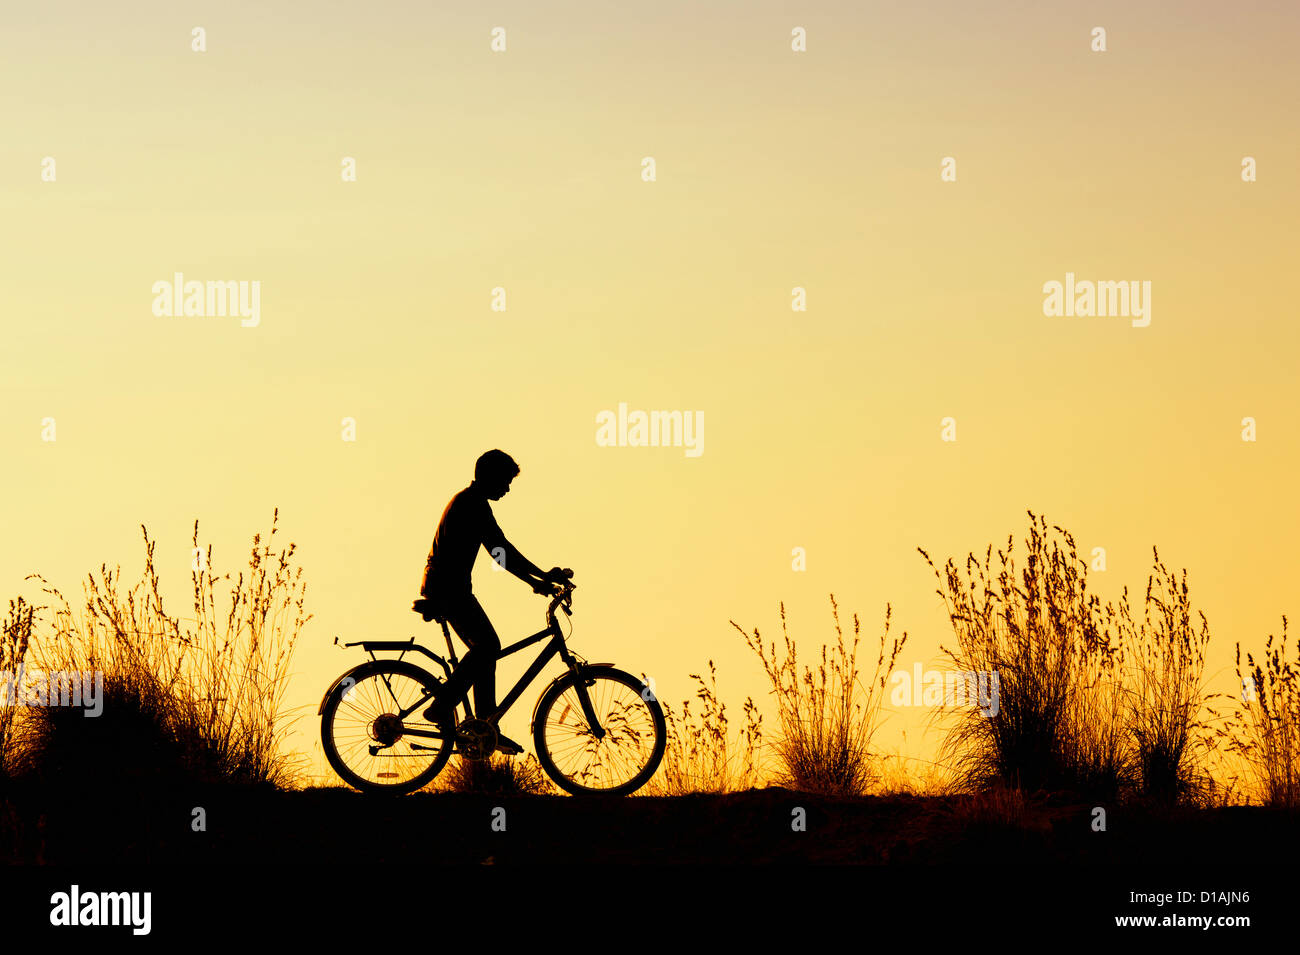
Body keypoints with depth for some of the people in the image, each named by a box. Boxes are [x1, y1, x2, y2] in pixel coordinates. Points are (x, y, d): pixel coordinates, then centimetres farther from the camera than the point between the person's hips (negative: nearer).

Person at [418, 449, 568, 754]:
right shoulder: (474, 505, -14)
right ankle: (442, 707, -17)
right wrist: (542, 575, -22)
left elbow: (498, 551, 23)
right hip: (448, 587, -11)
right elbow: (500, 549, -22)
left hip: (445, 586, 11)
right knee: (486, 644, -19)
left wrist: (533, 580, 17)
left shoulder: (469, 502, 20)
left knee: (486, 648, 9)